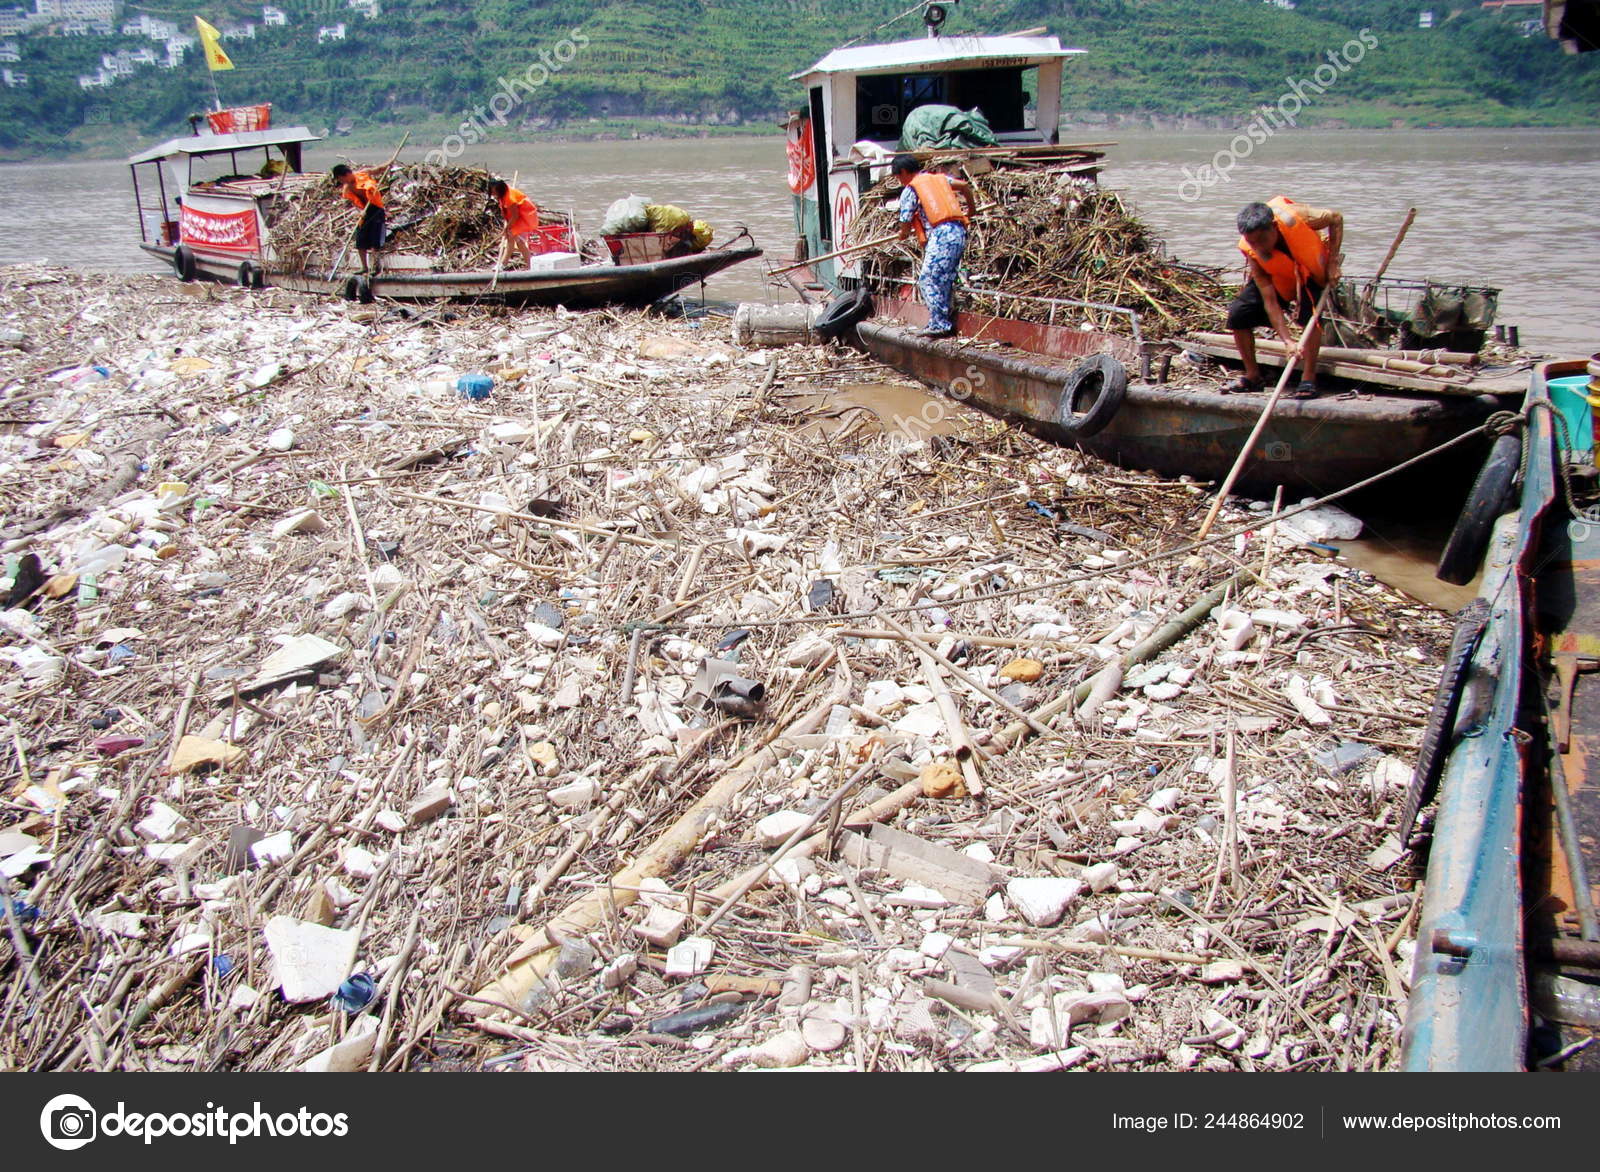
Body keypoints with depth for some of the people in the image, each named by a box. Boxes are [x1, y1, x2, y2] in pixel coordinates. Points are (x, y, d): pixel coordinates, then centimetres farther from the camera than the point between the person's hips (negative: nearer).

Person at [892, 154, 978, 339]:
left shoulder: (910, 190, 5)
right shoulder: (940, 178, 23)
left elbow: (905, 224, 4)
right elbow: (964, 185, 15)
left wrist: (904, 234, 27)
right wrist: (972, 208, 31)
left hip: (941, 235, -8)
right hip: (959, 233, 8)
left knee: (928, 279, -6)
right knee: (945, 280, 12)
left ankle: (939, 325, -10)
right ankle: (946, 323, 13)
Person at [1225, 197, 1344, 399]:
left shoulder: (1293, 217, -37)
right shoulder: (1251, 251, -30)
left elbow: (1336, 219, -16)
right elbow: (1270, 301, -28)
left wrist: (1333, 263, -23)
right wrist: (1288, 340, -34)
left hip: (1313, 271, -2)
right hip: (1277, 278, 2)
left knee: (1310, 312, -29)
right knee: (1237, 314, -13)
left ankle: (1308, 380, -22)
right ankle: (1252, 376, 3)